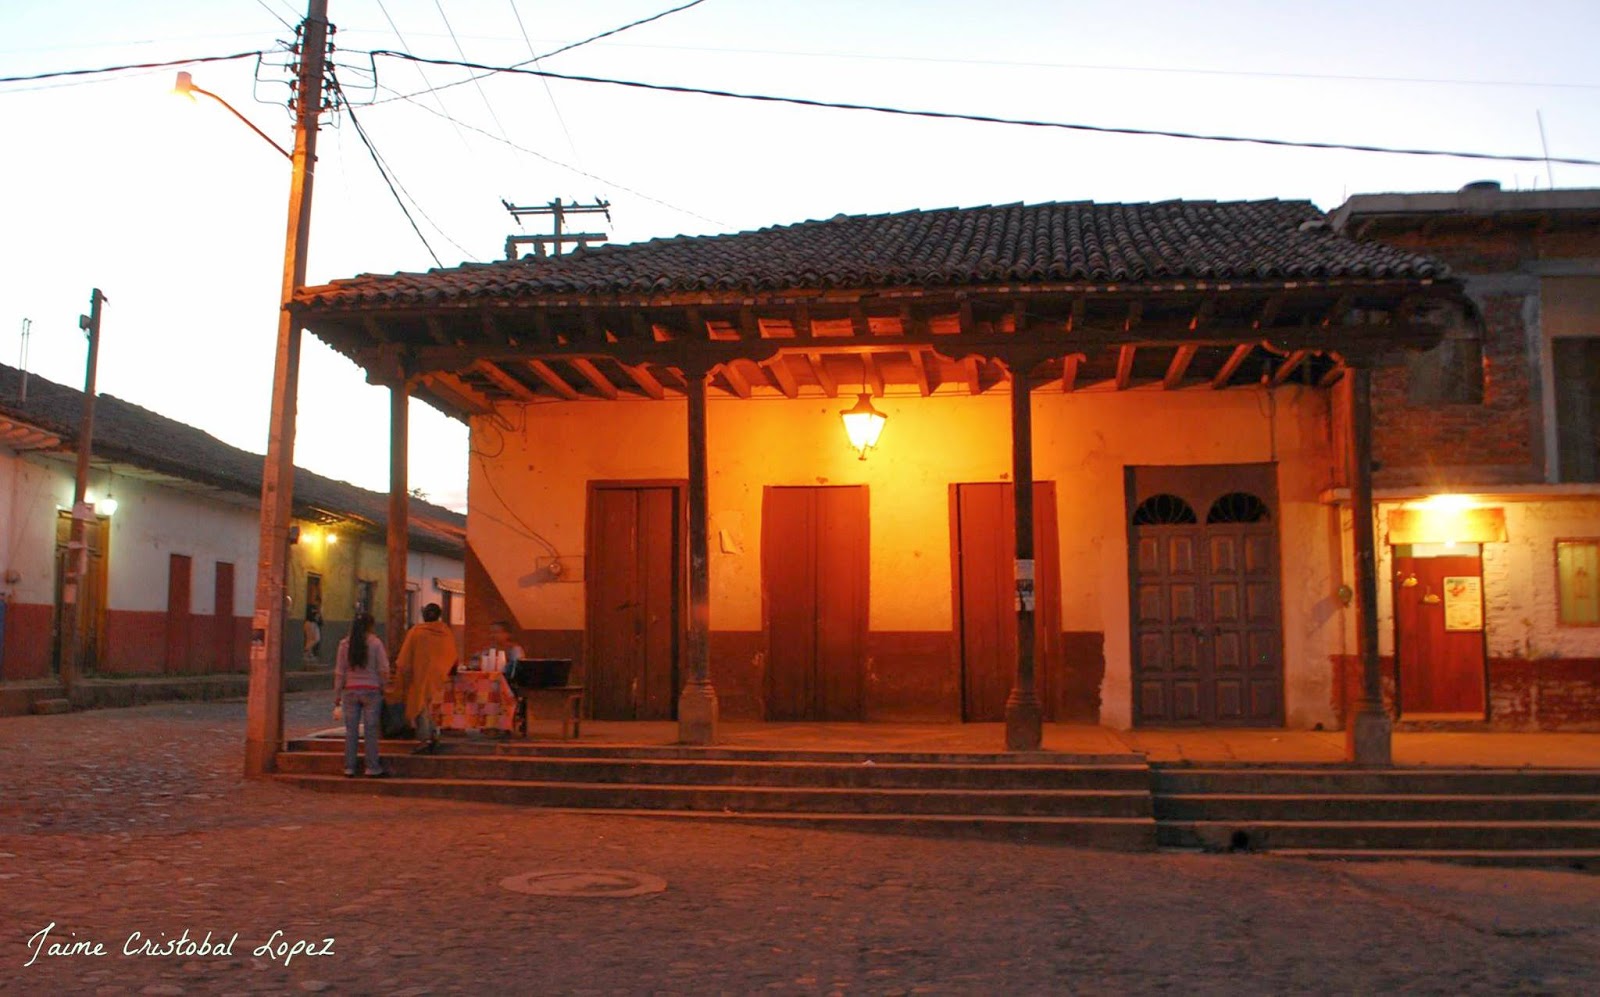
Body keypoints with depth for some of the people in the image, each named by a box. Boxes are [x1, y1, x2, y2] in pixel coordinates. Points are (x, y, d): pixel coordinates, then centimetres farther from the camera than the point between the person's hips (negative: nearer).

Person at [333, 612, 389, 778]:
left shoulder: (344, 644, 1)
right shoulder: (375, 643, -6)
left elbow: (339, 672, 3)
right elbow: (384, 669, -6)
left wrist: (337, 694, 8)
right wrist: (383, 687, 8)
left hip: (350, 691, 2)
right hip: (371, 691, -2)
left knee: (350, 730, 7)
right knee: (371, 730, 3)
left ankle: (349, 767, 9)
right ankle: (372, 767, 5)